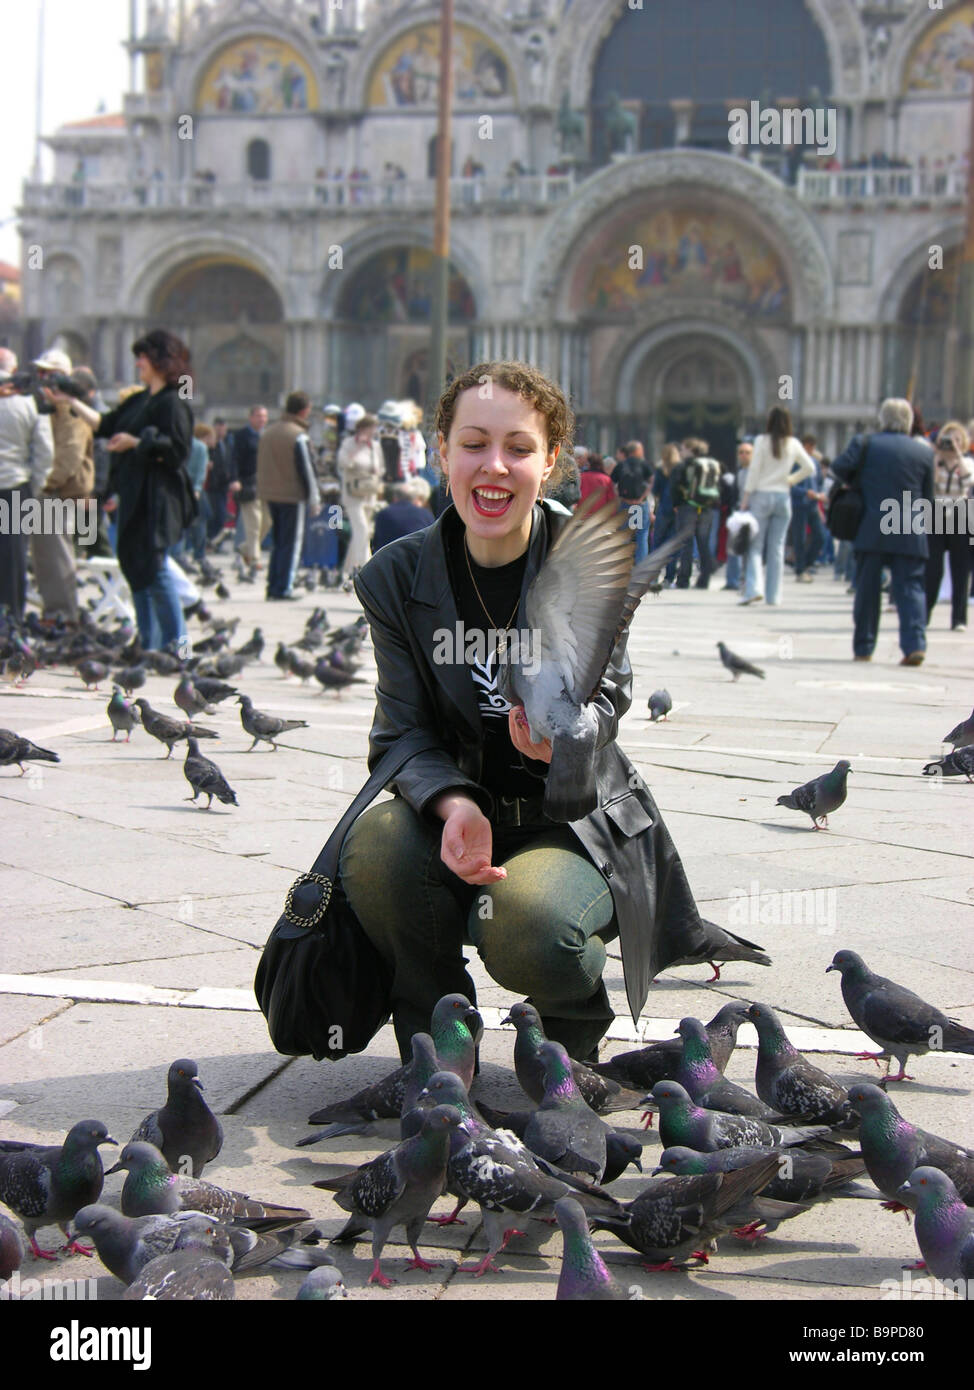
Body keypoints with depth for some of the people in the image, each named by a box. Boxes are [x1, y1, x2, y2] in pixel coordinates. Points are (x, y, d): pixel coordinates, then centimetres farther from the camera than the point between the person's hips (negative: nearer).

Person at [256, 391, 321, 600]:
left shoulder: (268, 432, 10)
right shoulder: (299, 436, -13)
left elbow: (261, 466, 16)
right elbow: (306, 470, -13)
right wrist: (313, 500, -7)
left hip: (270, 495, 7)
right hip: (292, 496, -7)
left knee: (277, 541, 16)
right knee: (291, 542, 0)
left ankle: (272, 585, 15)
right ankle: (283, 588, -3)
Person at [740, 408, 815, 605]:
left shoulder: (762, 441, -6)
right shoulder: (793, 444, 4)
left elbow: (754, 470, -8)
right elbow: (809, 468, 8)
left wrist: (747, 495, -3)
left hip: (762, 495, -3)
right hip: (783, 497, 3)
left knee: (755, 545, 0)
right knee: (777, 547, 7)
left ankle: (753, 588, -18)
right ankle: (773, 596, 6)